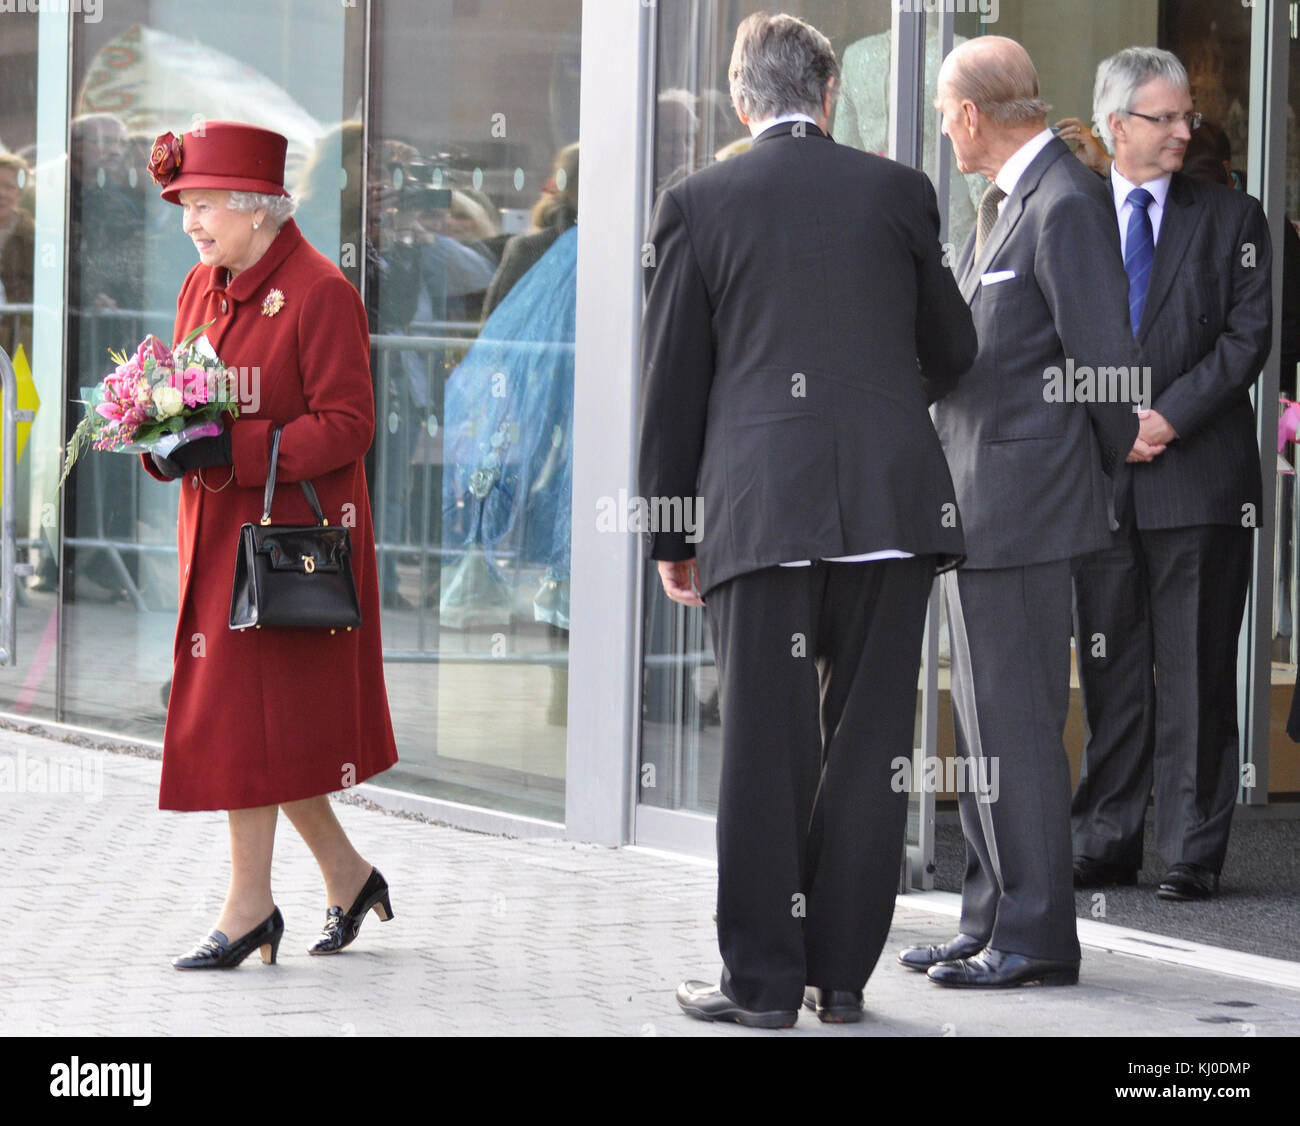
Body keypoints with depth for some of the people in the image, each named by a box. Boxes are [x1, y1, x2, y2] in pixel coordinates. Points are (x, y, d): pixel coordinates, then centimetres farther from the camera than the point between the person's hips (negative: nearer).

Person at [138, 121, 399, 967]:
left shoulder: (320, 292, -13)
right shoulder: (202, 288, 11)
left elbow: (346, 425, -16)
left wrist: (232, 451, -25)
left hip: (289, 533, -8)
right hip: (217, 530, 8)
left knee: (245, 714, -8)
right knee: (270, 722, 10)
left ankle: (250, 904, -1)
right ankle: (346, 874, 23)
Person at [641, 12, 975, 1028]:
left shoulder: (697, 204, 2)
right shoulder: (898, 192, 5)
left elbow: (673, 383, 4)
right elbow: (952, 350, 14)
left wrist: (670, 532, 11)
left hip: (760, 512, -1)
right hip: (894, 504, 1)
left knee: (765, 750, 2)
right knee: (869, 747, 7)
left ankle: (763, 979, 4)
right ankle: (843, 973, 11)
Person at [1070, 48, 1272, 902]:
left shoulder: (1231, 218, 7)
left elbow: (1249, 334, -1)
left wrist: (1171, 416, -11)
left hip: (1199, 473, -2)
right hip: (1099, 478, 2)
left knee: (1194, 673, -2)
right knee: (1110, 670, 6)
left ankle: (1193, 854, 2)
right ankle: (1107, 846, 13)